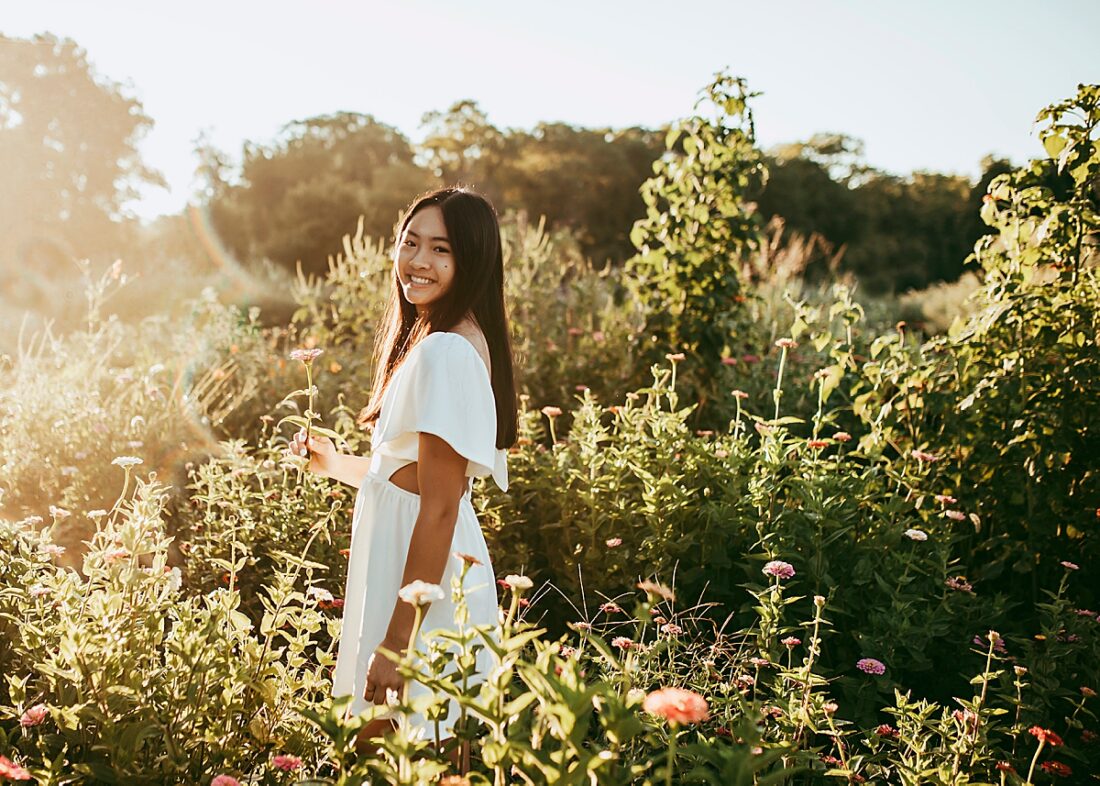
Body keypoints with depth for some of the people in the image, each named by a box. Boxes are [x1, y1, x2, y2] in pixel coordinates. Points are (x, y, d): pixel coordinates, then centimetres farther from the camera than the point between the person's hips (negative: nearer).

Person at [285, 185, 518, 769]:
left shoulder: (446, 353, -20)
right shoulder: (429, 340, 11)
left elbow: (439, 509, -23)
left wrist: (395, 642, -22)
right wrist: (336, 465, 25)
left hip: (421, 584, -10)